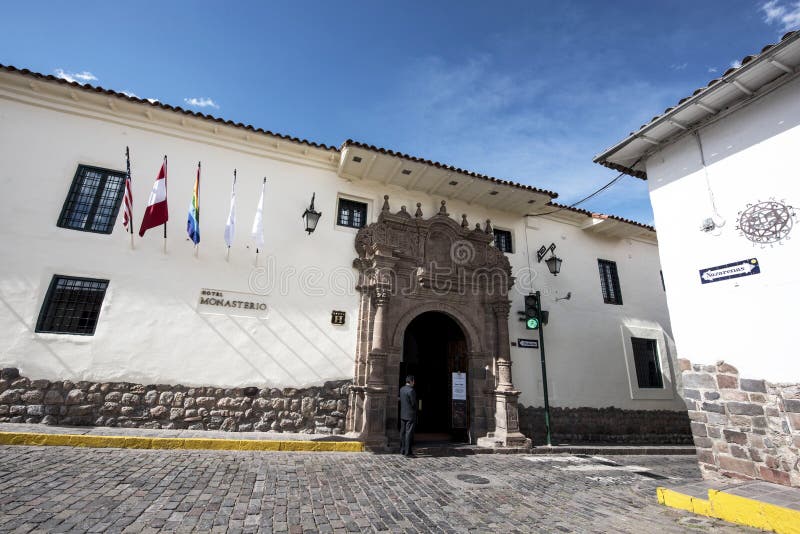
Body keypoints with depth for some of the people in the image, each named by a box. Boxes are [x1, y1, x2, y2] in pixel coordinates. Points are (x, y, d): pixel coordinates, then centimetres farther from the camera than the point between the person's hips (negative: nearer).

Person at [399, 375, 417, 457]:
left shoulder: (401, 389, 4)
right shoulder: (411, 390, -20)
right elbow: (414, 403, -15)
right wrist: (415, 410, 3)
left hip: (403, 414, 8)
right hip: (410, 415, -8)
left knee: (403, 432, 14)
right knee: (409, 433, -2)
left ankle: (402, 450, 23)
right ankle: (407, 453, 2)